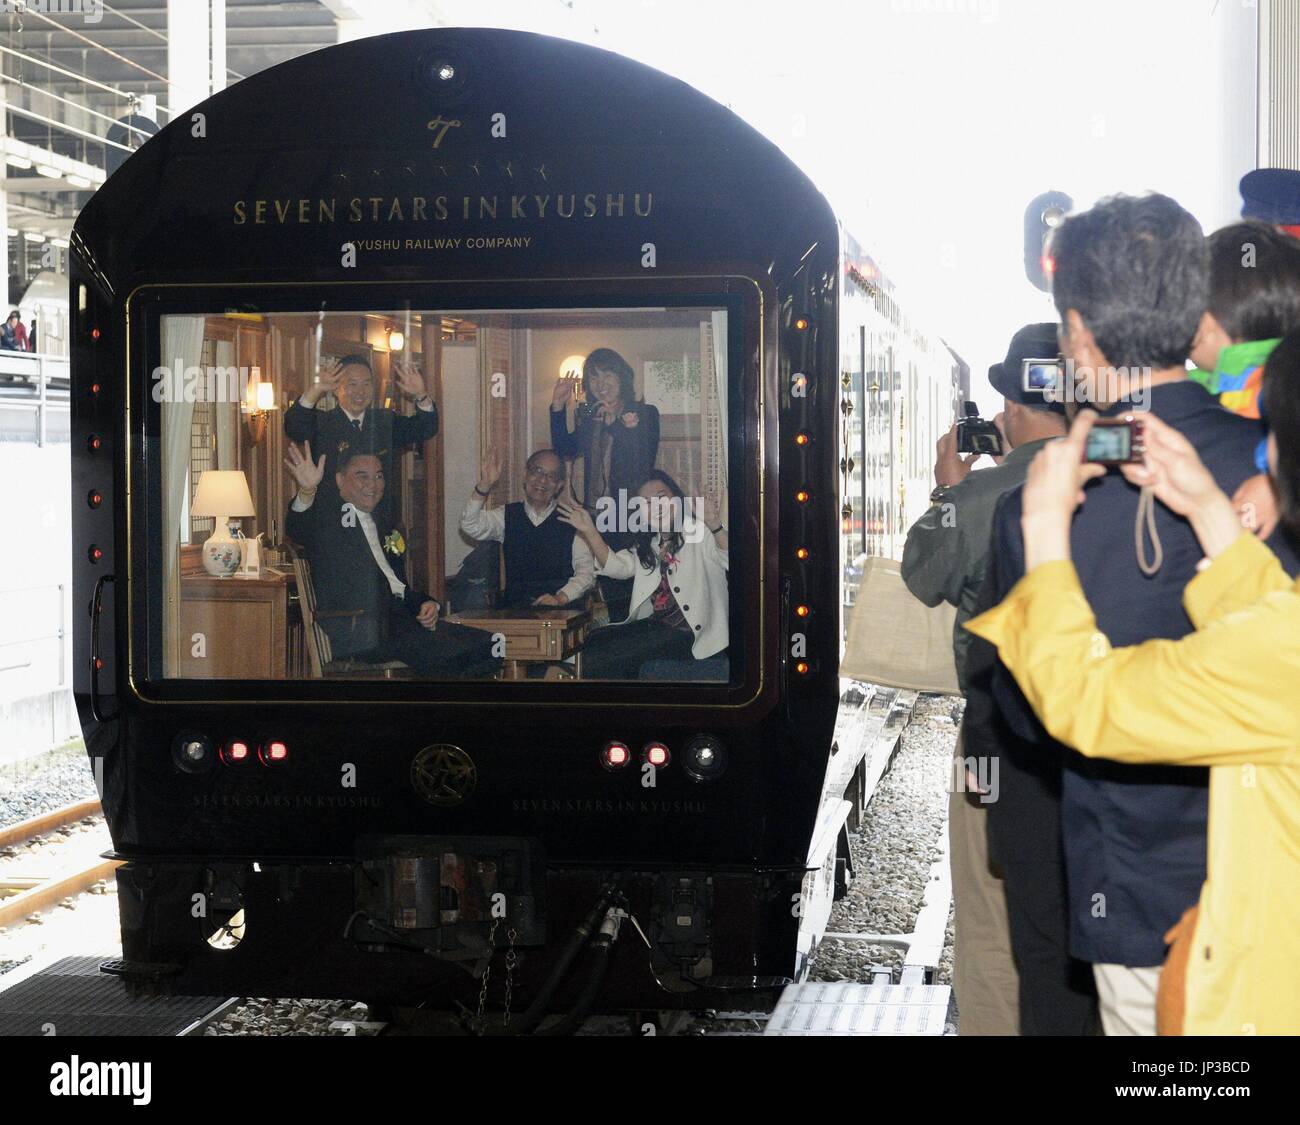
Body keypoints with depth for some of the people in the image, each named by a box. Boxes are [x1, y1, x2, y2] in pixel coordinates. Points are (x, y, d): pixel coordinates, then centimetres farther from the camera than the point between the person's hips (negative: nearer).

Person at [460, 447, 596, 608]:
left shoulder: (570, 521, 6)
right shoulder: (507, 516, 13)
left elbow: (586, 571, 1)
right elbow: (471, 527, -4)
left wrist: (560, 598, -15)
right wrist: (484, 485, -17)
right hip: (513, 610, 1)